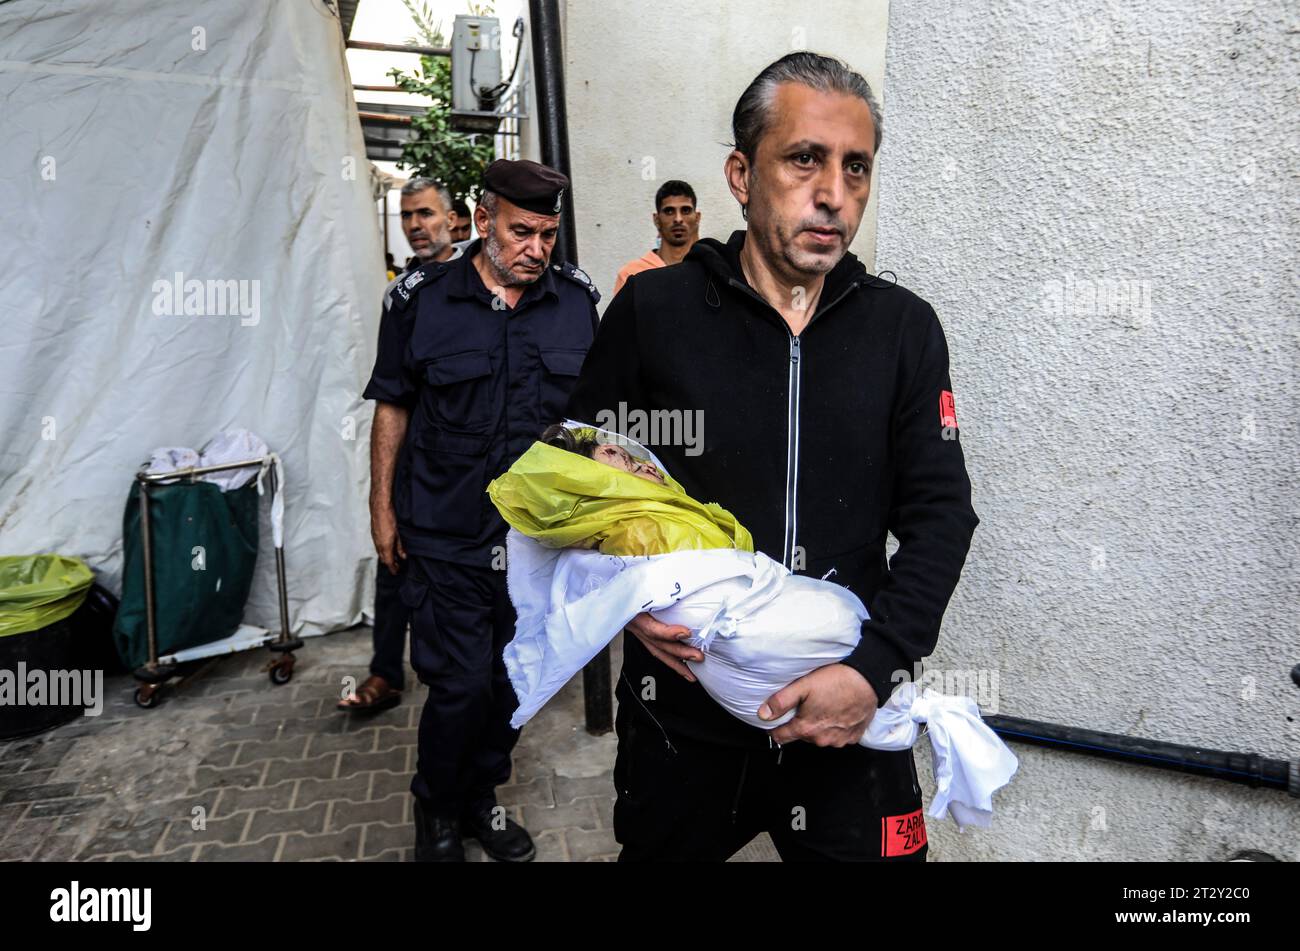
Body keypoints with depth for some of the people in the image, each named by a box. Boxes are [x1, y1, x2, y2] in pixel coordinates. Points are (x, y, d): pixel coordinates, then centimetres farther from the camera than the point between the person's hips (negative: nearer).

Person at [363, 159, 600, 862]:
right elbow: (392, 407, 3)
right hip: (447, 536, -2)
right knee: (460, 684, 0)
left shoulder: (578, 299, 1)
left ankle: (478, 799, 37)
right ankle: (436, 811, 28)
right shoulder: (422, 298, -4)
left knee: (514, 679, 13)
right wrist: (382, 509, 3)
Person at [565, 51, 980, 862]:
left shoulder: (904, 327, 0)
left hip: (850, 713, 1)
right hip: (683, 711, 0)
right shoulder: (653, 309, -5)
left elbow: (941, 513, -3)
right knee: (658, 846, 20)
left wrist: (876, 665, -15)